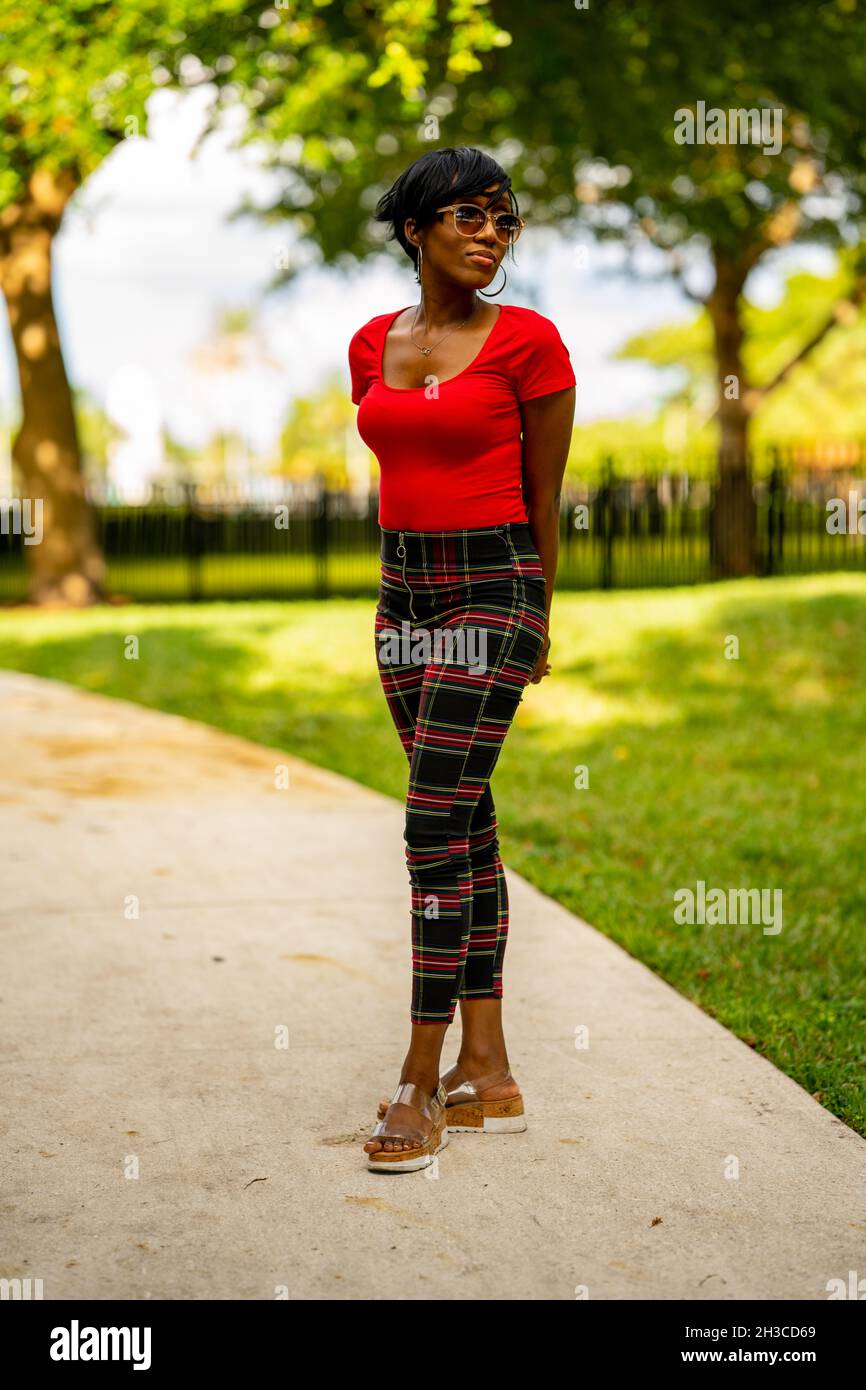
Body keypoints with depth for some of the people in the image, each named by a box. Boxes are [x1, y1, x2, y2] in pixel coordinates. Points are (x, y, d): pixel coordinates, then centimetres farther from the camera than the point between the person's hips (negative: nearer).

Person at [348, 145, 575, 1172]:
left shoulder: (528, 341, -6)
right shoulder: (373, 345, 9)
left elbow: (544, 496, 0)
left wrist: (535, 620, 6)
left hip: (493, 587, -6)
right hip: (404, 588, 6)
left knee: (436, 824, -11)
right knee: (465, 821, 9)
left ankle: (422, 1086, -4)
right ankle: (488, 1074, 16)